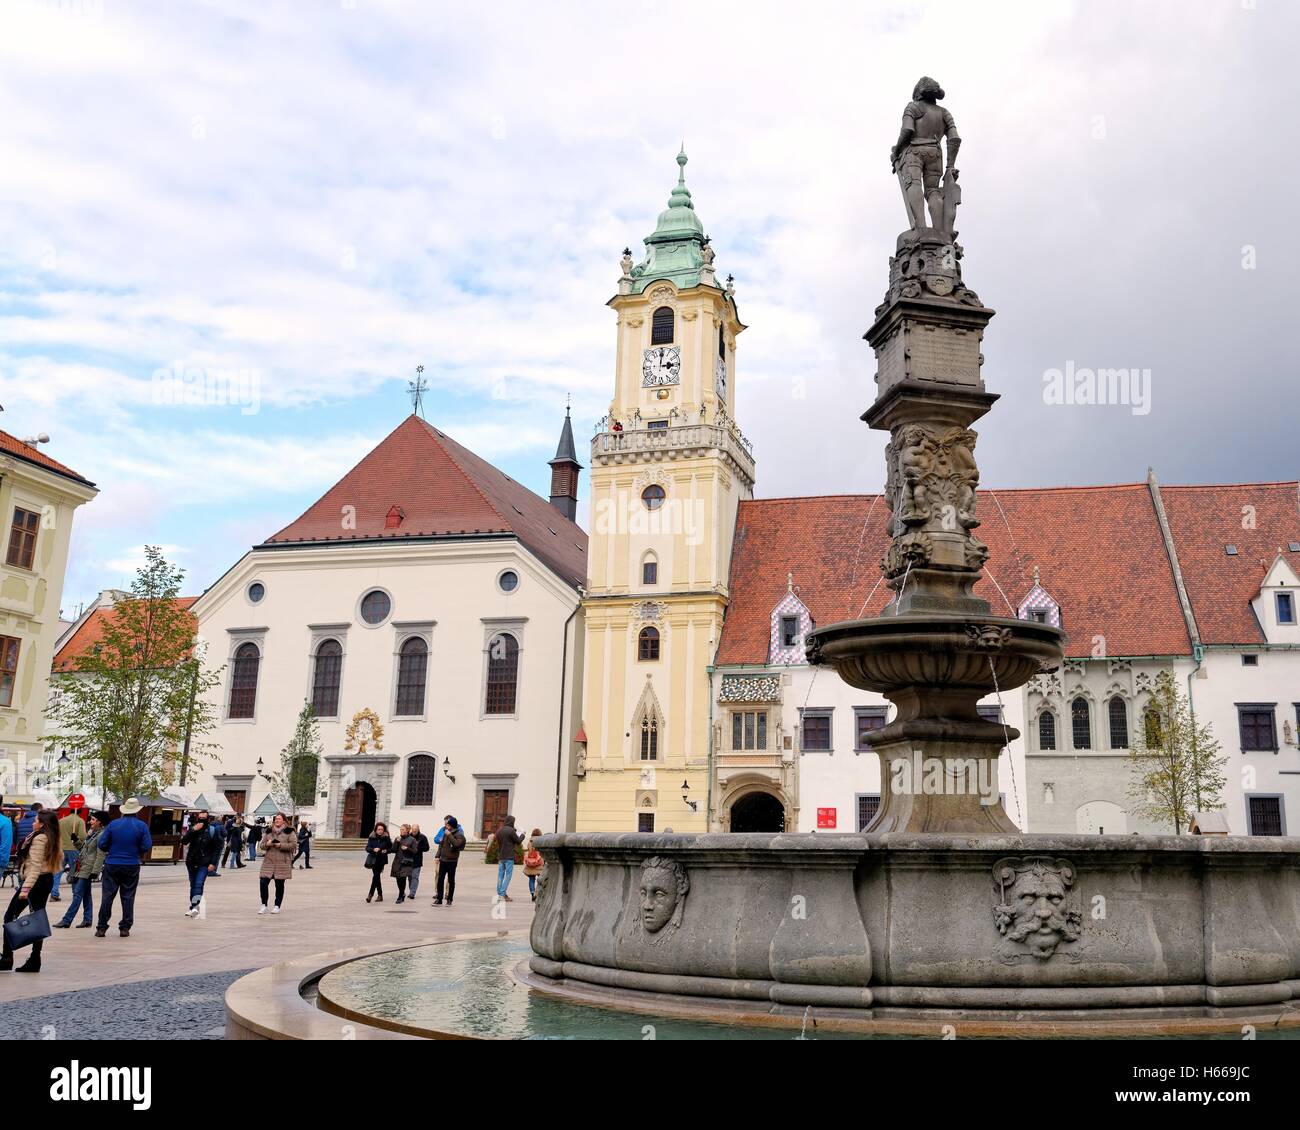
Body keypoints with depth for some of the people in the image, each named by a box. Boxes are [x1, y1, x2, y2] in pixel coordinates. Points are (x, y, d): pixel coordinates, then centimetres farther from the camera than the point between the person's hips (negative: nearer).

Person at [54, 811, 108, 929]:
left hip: (88, 869, -9)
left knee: (78, 894, -8)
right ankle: (87, 920, 15)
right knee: (86, 895, 11)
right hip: (80, 867, 9)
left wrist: (95, 871, -20)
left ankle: (66, 920, -7)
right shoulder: (91, 832, 16)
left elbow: (100, 856, -17)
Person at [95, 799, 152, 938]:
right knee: (128, 897, 7)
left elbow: (102, 844, -3)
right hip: (132, 866, 0)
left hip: (112, 865, 0)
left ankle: (101, 928, 7)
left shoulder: (113, 824, -3)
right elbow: (147, 846, -8)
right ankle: (125, 928, 7)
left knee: (107, 896, 6)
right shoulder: (142, 826, -5)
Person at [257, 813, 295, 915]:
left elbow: (293, 845, -7)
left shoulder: (289, 832, 1)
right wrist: (267, 844, -5)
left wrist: (280, 845, -15)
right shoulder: (269, 832, 14)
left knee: (279, 885, 3)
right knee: (263, 882, -6)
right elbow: (262, 845, 17)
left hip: (282, 862, -3)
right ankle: (263, 905, 8)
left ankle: (277, 906, 16)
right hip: (269, 861, 3)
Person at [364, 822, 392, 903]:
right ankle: (380, 895, 20)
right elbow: (367, 848, -1)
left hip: (381, 860, -3)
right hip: (373, 859, 3)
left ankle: (371, 894, -6)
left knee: (376, 876, -11)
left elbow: (391, 848, 5)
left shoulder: (387, 838, -2)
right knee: (377, 876, 10)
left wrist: (386, 851, -15)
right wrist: (373, 849, -20)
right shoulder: (372, 838, 2)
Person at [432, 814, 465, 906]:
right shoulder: (445, 831, 8)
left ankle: (449, 899, 12)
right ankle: (439, 899, 4)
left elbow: (457, 844, -30)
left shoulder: (459, 834, -10)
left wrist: (449, 835, -26)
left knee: (451, 880, 5)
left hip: (452, 860, -5)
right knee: (440, 879, 1)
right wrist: (438, 855, 12)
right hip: (443, 859, 5)